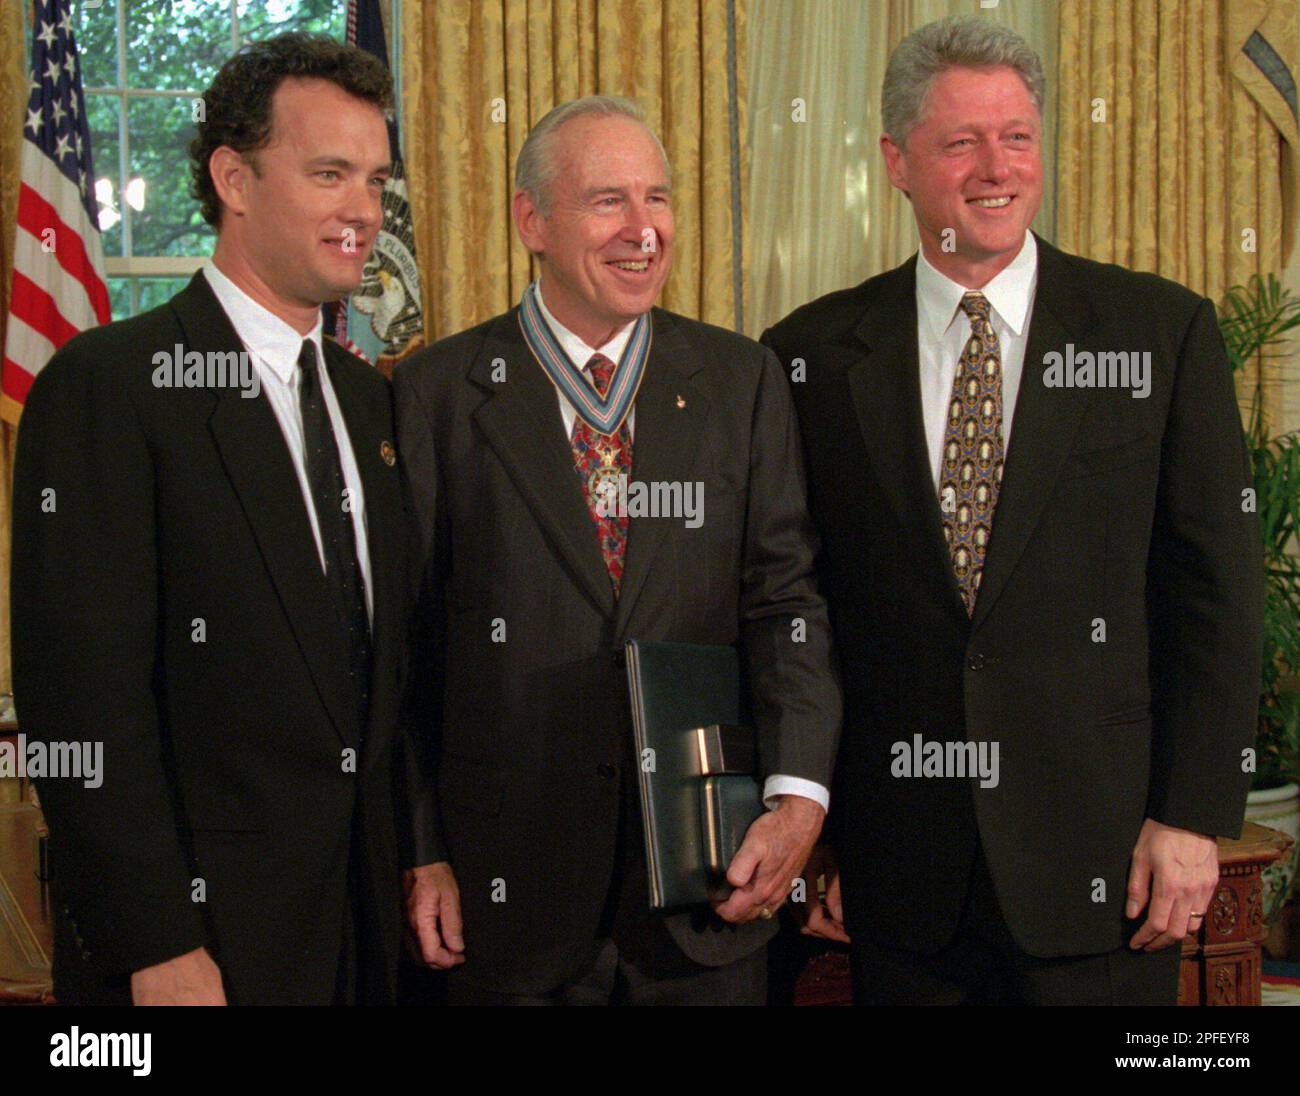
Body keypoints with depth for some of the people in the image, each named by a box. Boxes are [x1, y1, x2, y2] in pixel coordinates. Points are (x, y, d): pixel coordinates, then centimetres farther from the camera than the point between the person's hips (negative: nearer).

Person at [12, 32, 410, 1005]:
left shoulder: (369, 397, 12)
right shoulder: (109, 385, -11)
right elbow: (84, 696, -16)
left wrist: (419, 865, 6)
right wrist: (158, 949, -19)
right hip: (193, 938, -6)